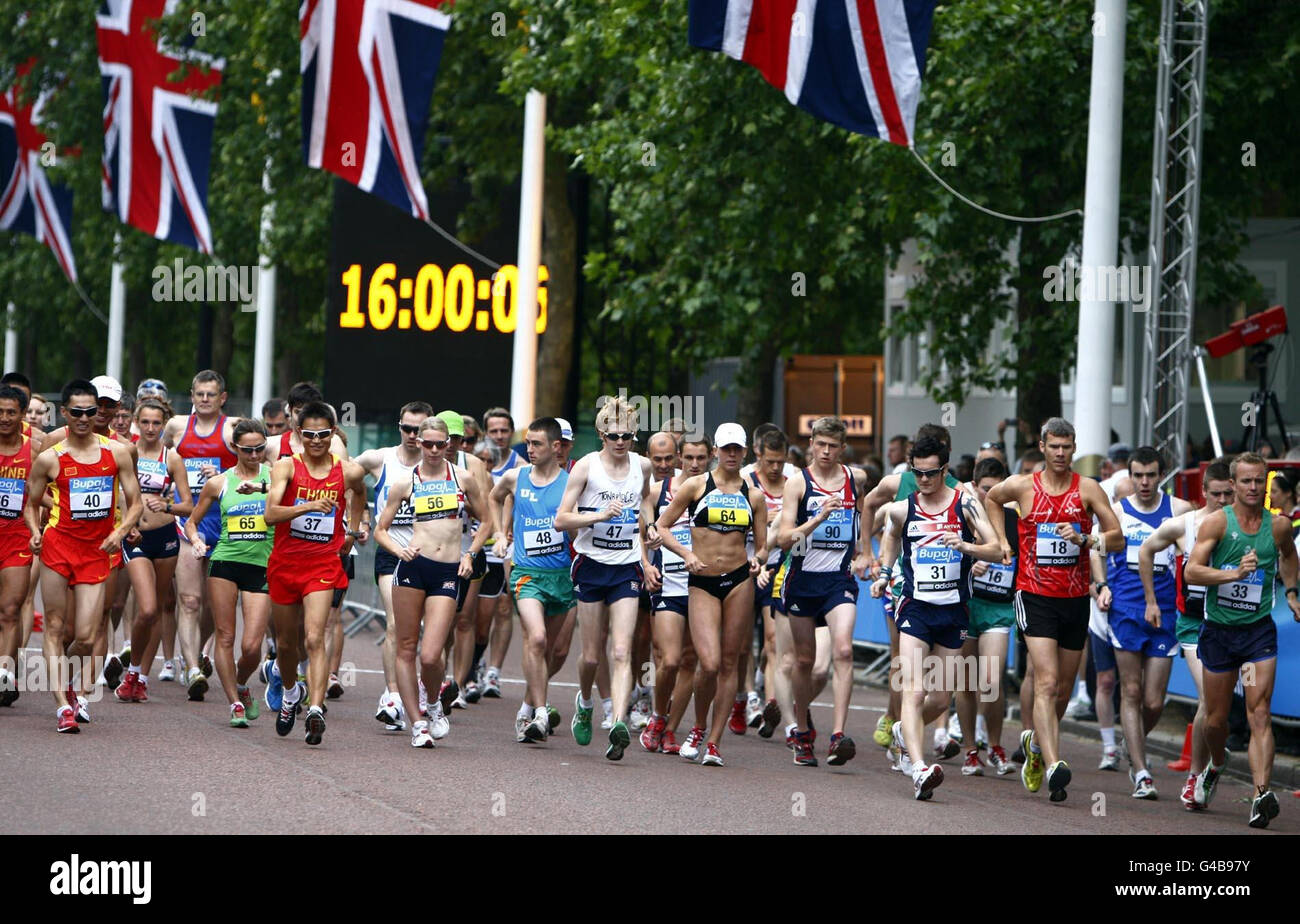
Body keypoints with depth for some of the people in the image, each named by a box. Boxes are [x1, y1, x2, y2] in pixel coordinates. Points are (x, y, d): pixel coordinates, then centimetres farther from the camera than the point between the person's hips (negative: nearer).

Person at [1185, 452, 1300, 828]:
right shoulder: (1217, 522, -7)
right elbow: (1192, 571, -17)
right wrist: (1234, 573, -28)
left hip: (1259, 631, 0)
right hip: (1219, 630, 0)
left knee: (1259, 715, -14)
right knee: (1216, 718, 11)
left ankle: (1262, 794, -24)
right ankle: (1216, 763, 44)